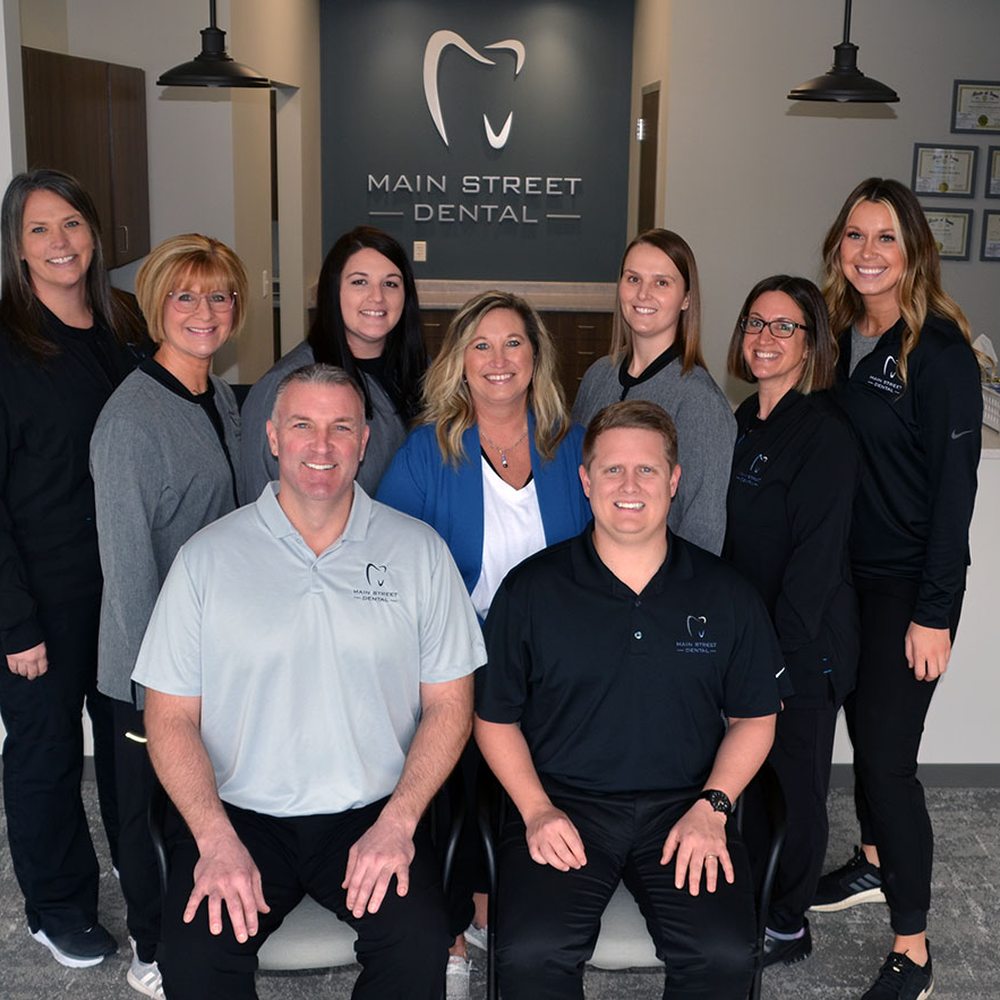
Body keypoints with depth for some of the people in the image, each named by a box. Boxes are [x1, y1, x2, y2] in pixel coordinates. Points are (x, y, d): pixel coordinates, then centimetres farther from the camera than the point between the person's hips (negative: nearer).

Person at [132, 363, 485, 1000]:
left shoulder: (419, 551, 2)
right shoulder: (208, 558, 1)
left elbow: (449, 706, 3)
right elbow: (171, 715, 1)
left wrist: (396, 823, -10)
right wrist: (216, 840, -12)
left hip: (374, 814, 0)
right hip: (239, 813, 0)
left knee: (421, 948, -24)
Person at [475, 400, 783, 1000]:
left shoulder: (726, 594, 5)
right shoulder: (531, 590, 1)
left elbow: (755, 718, 11)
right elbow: (495, 718, 6)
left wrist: (711, 807, -3)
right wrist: (537, 810, -7)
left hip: (684, 806, 1)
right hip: (563, 802, -1)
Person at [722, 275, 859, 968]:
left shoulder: (826, 435, -15)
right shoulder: (744, 423, 9)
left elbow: (816, 557, -18)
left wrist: (782, 653, -20)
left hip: (804, 648, -7)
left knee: (793, 781, 7)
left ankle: (788, 926, 25)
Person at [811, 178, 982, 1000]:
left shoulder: (939, 350, -14)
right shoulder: (844, 338, 6)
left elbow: (955, 485, -15)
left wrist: (935, 612, -17)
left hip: (909, 583, -6)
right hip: (847, 571, 6)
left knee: (887, 753, -6)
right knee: (863, 724, 19)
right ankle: (876, 863, 41)